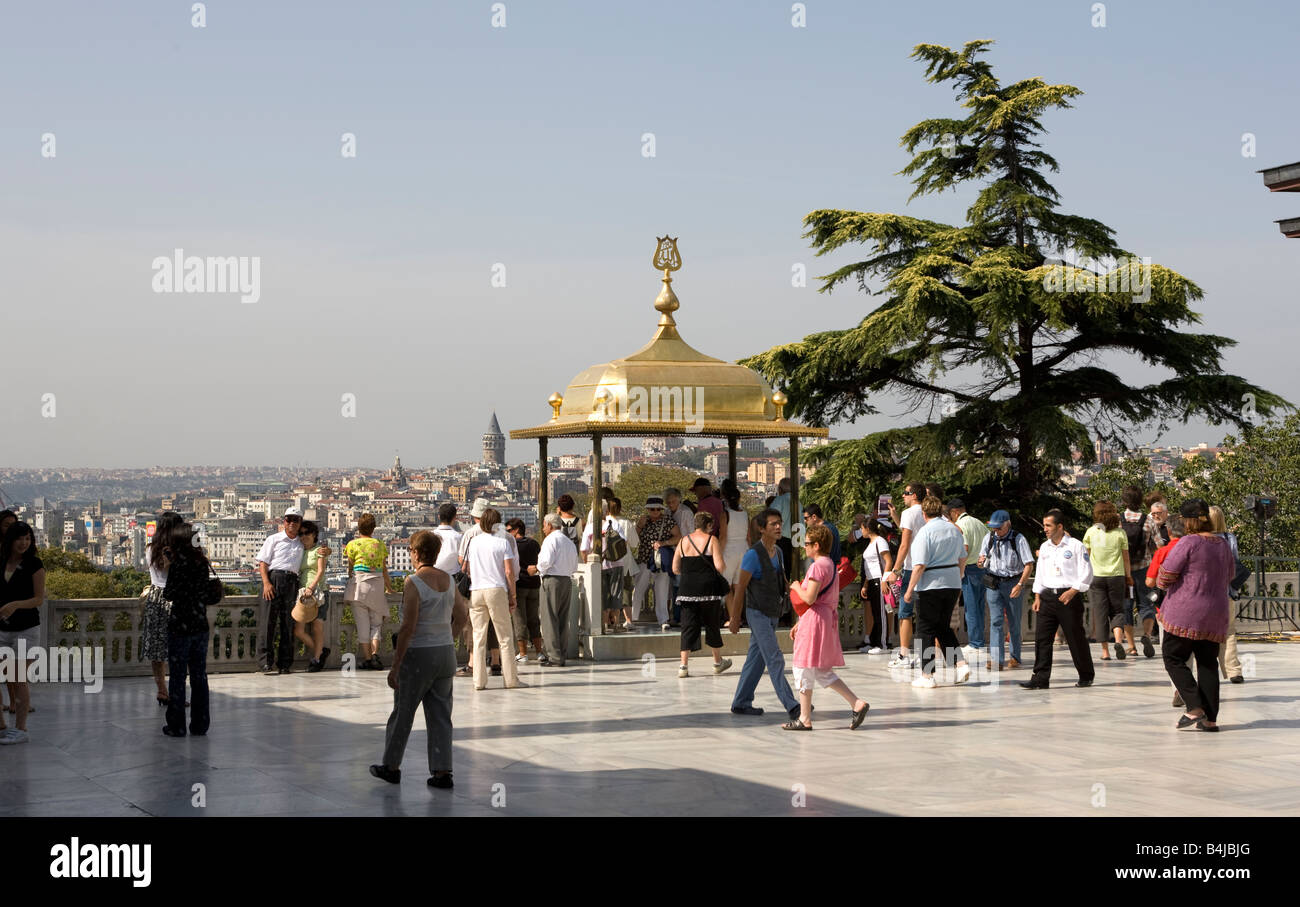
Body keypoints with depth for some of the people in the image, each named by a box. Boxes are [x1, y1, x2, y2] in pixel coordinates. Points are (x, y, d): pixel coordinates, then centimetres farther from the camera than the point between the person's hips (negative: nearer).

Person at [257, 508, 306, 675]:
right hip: (274, 578, -3)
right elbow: (263, 562, 4)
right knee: (270, 620, -9)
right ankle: (268, 662, -10)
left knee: (288, 622, 1)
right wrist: (266, 583, -11)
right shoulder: (273, 539, 10)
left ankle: (284, 664, 3)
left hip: (292, 582, 3)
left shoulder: (302, 544, 20)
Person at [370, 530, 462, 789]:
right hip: (446, 651, 6)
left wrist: (395, 666, -16)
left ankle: (391, 766, 22)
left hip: (418, 654, -6)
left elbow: (408, 628, -19)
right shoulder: (449, 580, 3)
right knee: (440, 715, 9)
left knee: (402, 713, 9)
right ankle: (442, 771, 5)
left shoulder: (414, 583, -16)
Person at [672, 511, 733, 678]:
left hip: (687, 589, 3)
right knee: (712, 625, 13)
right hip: (708, 589, -3)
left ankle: (683, 665, -6)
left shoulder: (683, 541, 8)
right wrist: (723, 569, 11)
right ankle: (718, 662, 26)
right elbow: (719, 566, -12)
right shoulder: (711, 540, -4)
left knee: (688, 627, 4)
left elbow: (675, 569, 9)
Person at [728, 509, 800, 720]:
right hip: (758, 614, -8)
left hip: (773, 614, 8)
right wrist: (734, 618, -10)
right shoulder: (753, 554, -16)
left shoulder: (777, 551, 9)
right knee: (775, 660, -11)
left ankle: (741, 703, 20)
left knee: (756, 659, 12)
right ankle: (791, 706, -14)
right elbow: (740, 587, -13)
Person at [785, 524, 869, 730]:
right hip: (827, 619, 10)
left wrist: (796, 587, -4)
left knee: (803, 671, 0)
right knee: (823, 673, 14)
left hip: (814, 621, -10)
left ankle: (805, 719, 5)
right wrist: (799, 624, 24)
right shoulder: (830, 565, 16)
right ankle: (857, 703, 4)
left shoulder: (817, 566, -15)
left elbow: (809, 598, -23)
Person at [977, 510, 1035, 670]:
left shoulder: (1018, 539, -8)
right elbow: (982, 558, 7)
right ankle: (997, 660, -12)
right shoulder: (989, 538, 3)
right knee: (996, 621, -8)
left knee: (1014, 622, 8)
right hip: (993, 583, 2)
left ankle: (1015, 657, 22)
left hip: (1013, 583, -2)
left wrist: (1020, 585, -20)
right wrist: (981, 561, -18)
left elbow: (1029, 564, -10)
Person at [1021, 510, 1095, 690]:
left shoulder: (1075, 546, -4)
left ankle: (1086, 676, 17)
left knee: (1076, 638, 2)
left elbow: (1086, 573, -7)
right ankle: (1041, 678, -4)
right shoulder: (1044, 547, 14)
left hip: (1069, 596, -5)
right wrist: (1037, 597, 10)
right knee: (1042, 638, -3)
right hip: (1047, 597, 5)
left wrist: (1072, 591, -16)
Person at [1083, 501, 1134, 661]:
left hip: (1096, 576, 0)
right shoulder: (1120, 533, -2)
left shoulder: (1091, 532, -1)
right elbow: (1126, 558, 2)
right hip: (1117, 576, 0)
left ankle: (1105, 651, 2)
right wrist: (1128, 576, 15)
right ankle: (1118, 640, -16)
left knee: (1100, 613, 4)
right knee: (1117, 610, 10)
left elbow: (1086, 554, 8)